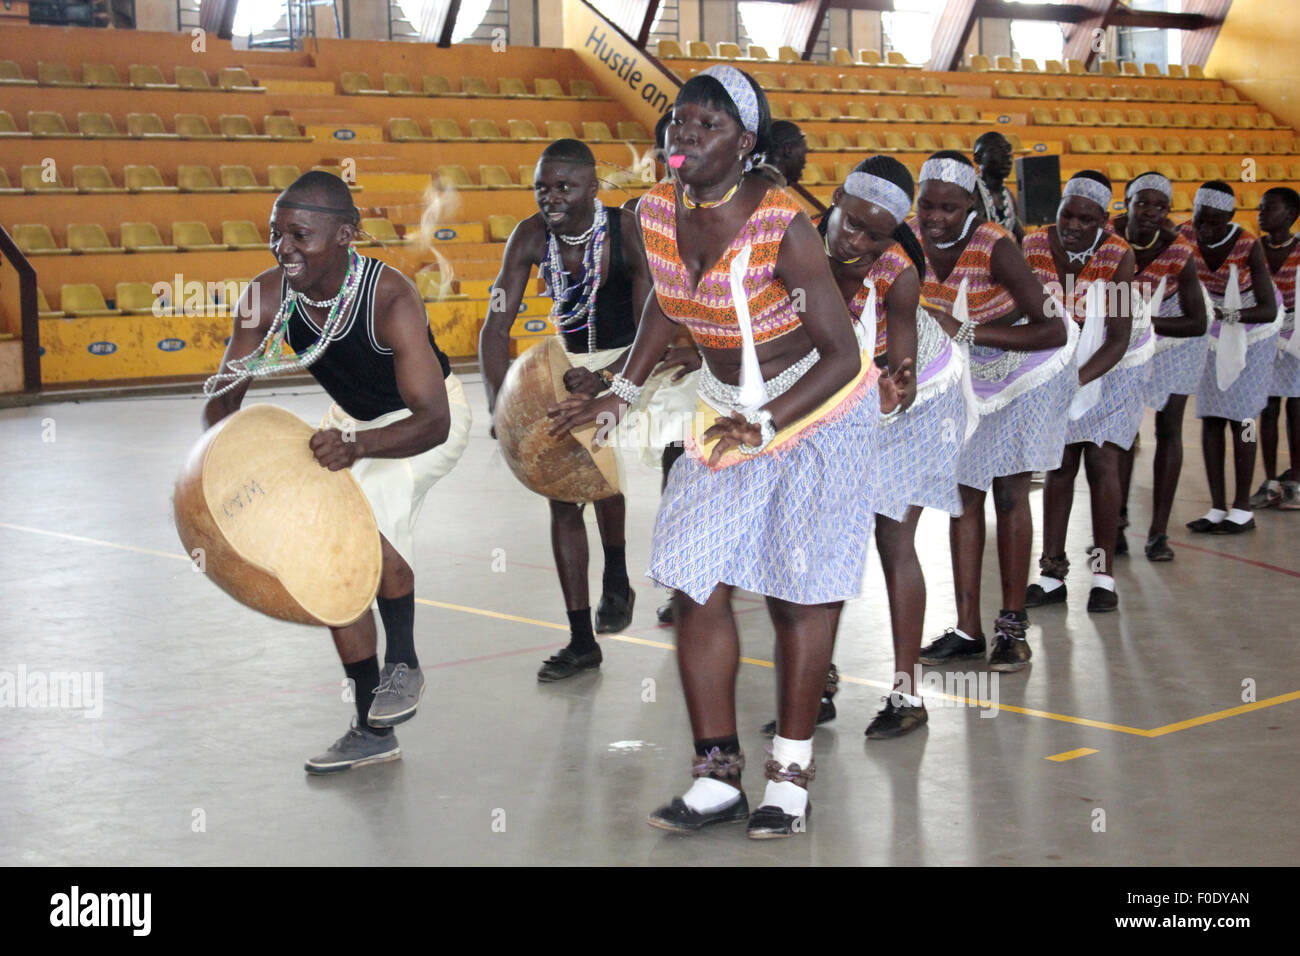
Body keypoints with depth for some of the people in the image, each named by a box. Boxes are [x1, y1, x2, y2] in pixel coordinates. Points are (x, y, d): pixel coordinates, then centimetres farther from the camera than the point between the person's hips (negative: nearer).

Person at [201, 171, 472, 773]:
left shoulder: (390, 298, -37)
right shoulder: (268, 297, -23)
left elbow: (432, 422, -41)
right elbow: (223, 393, -14)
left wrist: (357, 445, -58)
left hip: (428, 417, -6)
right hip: (354, 422, 6)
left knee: (374, 519, -33)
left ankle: (403, 664, -8)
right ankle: (373, 732, 17)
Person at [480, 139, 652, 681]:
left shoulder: (626, 233, -25)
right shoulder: (531, 237, -16)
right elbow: (496, 325, -18)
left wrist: (605, 381, -41)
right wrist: (498, 402, -32)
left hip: (630, 362, -4)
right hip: (571, 362, 4)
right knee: (563, 494, 0)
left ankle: (616, 582, -3)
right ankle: (581, 642, 8)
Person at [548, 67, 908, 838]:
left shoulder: (783, 227, -26)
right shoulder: (657, 212, -8)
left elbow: (841, 353, -22)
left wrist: (766, 426, -32)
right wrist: (625, 390, 11)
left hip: (820, 404, -6)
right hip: (729, 405, 6)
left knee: (798, 589, -2)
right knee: (696, 582, -3)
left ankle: (791, 775, 11)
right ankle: (718, 775, 6)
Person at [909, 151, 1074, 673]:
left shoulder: (994, 247, -32)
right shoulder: (912, 238, -17)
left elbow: (1055, 332, -35)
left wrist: (966, 333, -38)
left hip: (1026, 367, -5)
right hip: (966, 374, 5)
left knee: (1009, 493, -2)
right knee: (964, 493, 4)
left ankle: (1013, 626, 8)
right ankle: (967, 629, 10)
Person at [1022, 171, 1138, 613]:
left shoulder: (1117, 256, -25)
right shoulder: (1035, 247, -17)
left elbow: (1119, 340, -26)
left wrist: (1077, 379, -37)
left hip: (1115, 364, -3)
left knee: (1101, 463, -9)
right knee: (1060, 464, 3)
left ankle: (1104, 575, -1)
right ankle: (1052, 575, 8)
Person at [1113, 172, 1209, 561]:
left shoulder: (1180, 253, -30)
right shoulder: (1112, 235, -21)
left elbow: (1197, 323, -27)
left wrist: (1146, 322, -35)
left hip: (1175, 335, -3)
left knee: (1168, 429, -1)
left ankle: (1158, 532, 3)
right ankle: (1119, 519, 8)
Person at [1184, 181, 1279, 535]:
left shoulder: (1248, 247, -28)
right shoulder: (1185, 236, -16)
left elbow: (1269, 310, -30)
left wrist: (1230, 315, -45)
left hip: (1252, 329, -5)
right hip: (1214, 332, 5)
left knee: (1239, 417, -8)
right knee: (1210, 418, 1)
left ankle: (1243, 508, -1)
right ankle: (1217, 508, 6)